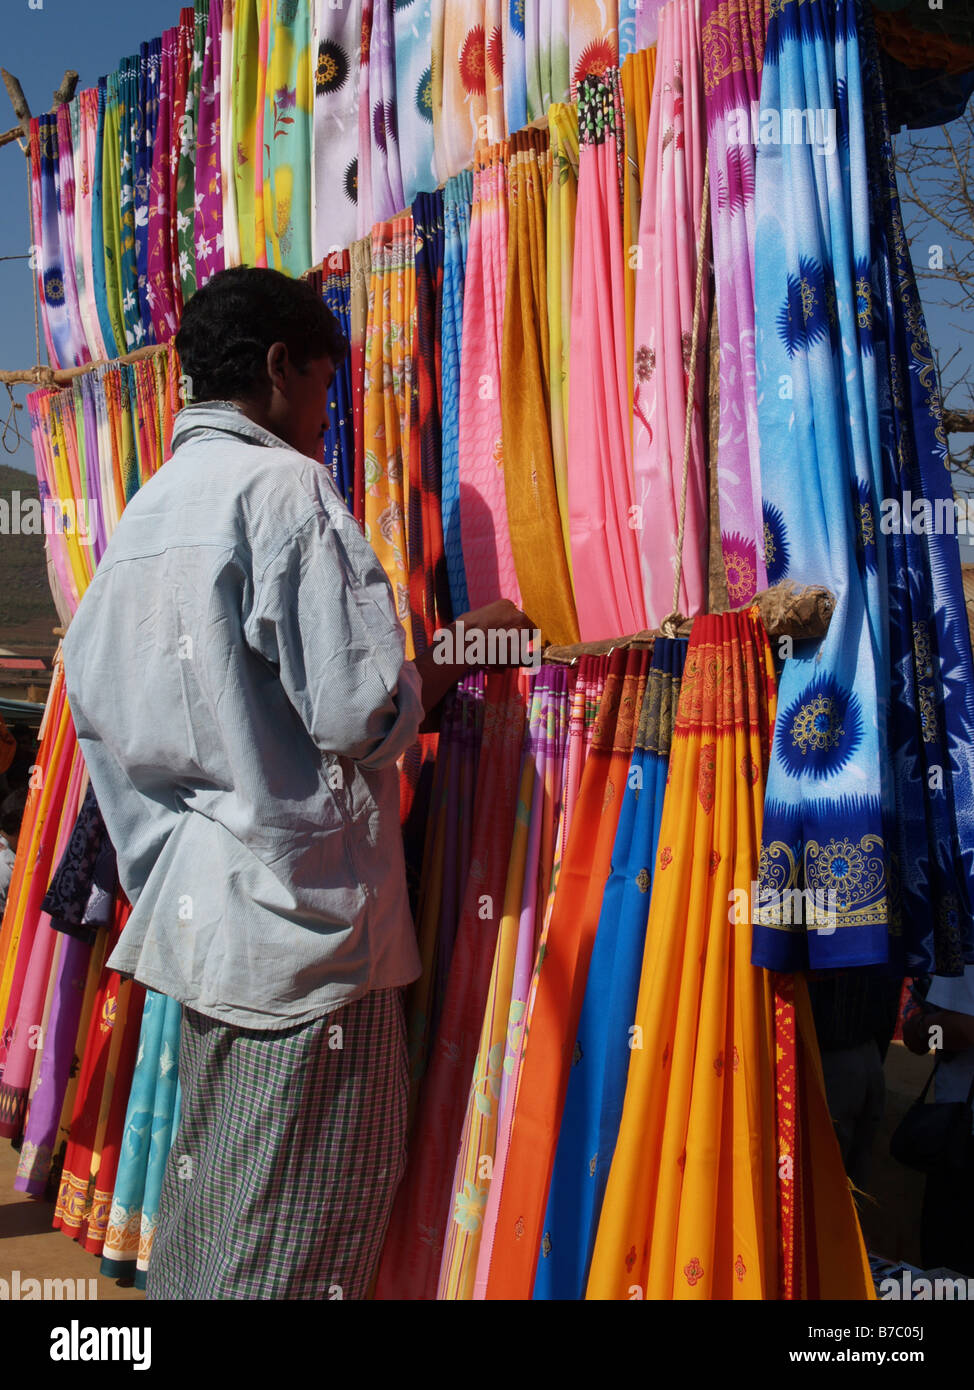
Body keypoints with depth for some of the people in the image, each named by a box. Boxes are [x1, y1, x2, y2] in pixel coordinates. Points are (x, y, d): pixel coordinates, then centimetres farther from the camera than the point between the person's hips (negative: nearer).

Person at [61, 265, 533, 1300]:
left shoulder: (141, 513, 13)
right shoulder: (286, 488, -13)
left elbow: (87, 689, 18)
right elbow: (358, 714, -20)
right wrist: (450, 656, -2)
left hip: (191, 903, 9)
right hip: (299, 909, -9)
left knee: (207, 1193, 22)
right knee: (303, 1228, 4)